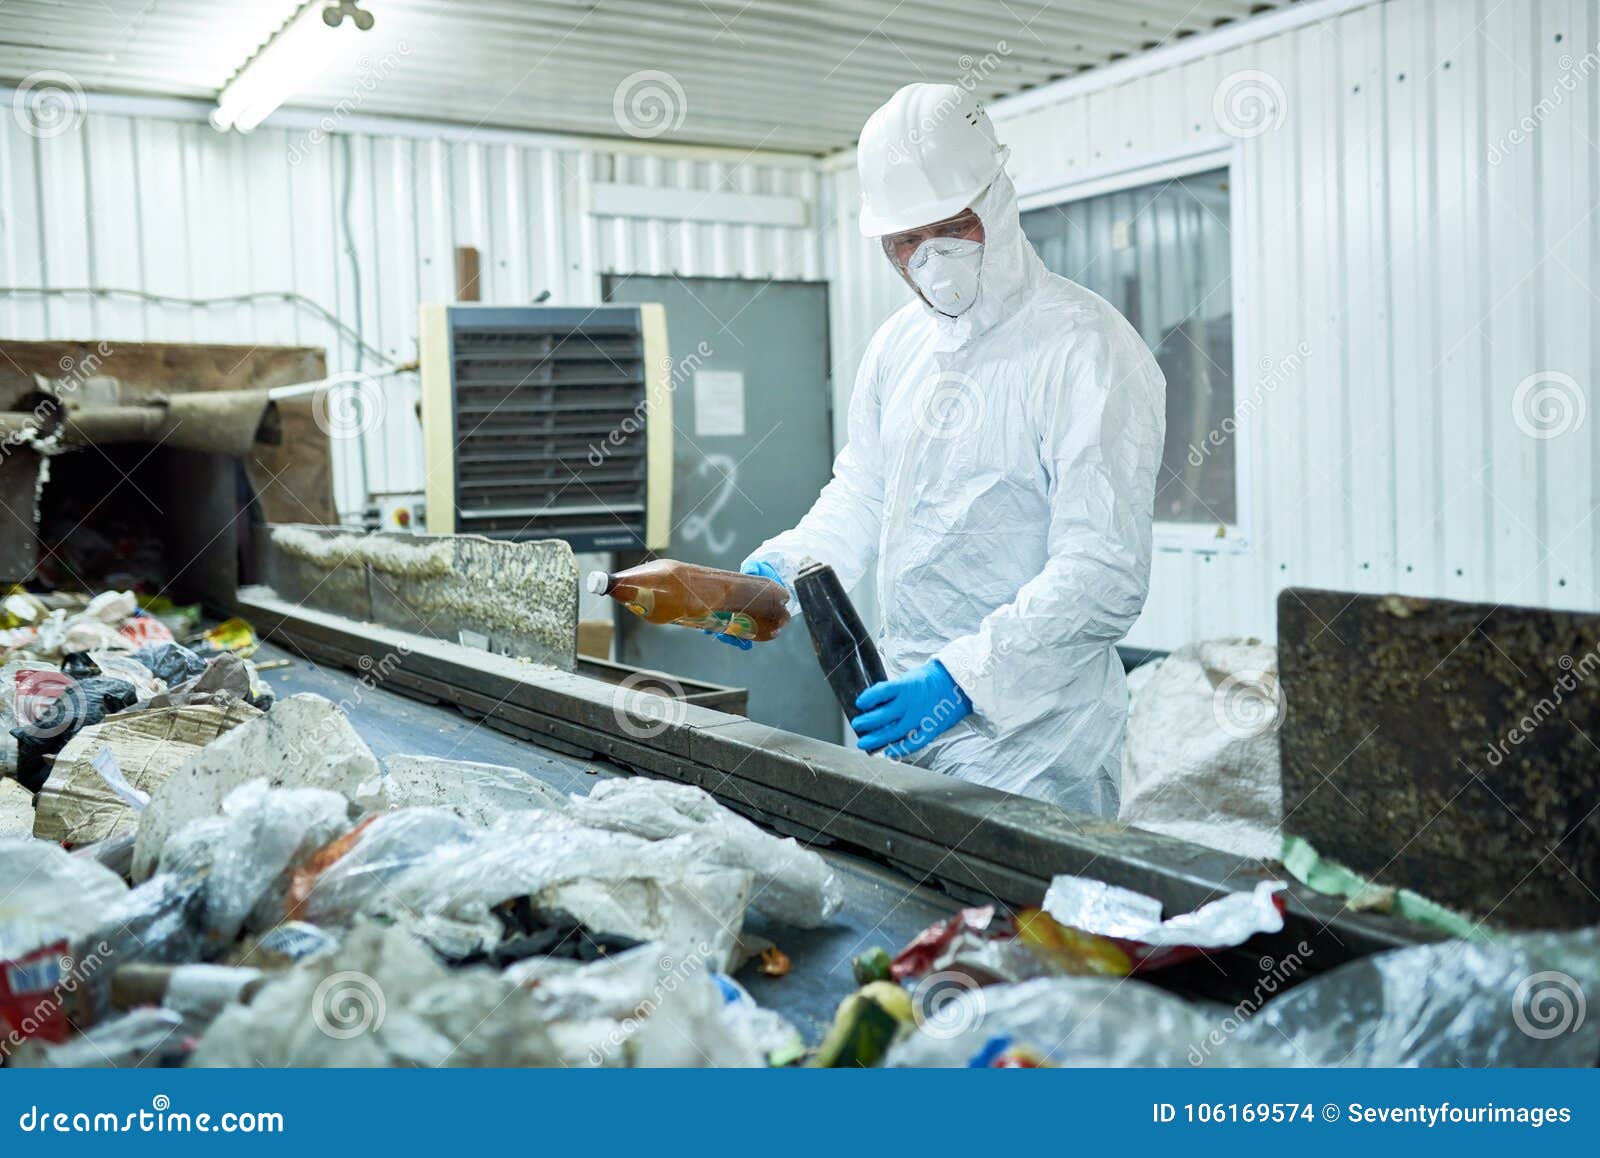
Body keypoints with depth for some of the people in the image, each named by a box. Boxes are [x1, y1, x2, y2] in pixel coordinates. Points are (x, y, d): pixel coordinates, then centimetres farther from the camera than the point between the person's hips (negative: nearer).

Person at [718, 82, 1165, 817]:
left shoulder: (1088, 350, -14)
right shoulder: (897, 344, 10)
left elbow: (1103, 577, -21)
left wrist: (965, 676, -30)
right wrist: (777, 570, 2)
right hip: (902, 719, 7)